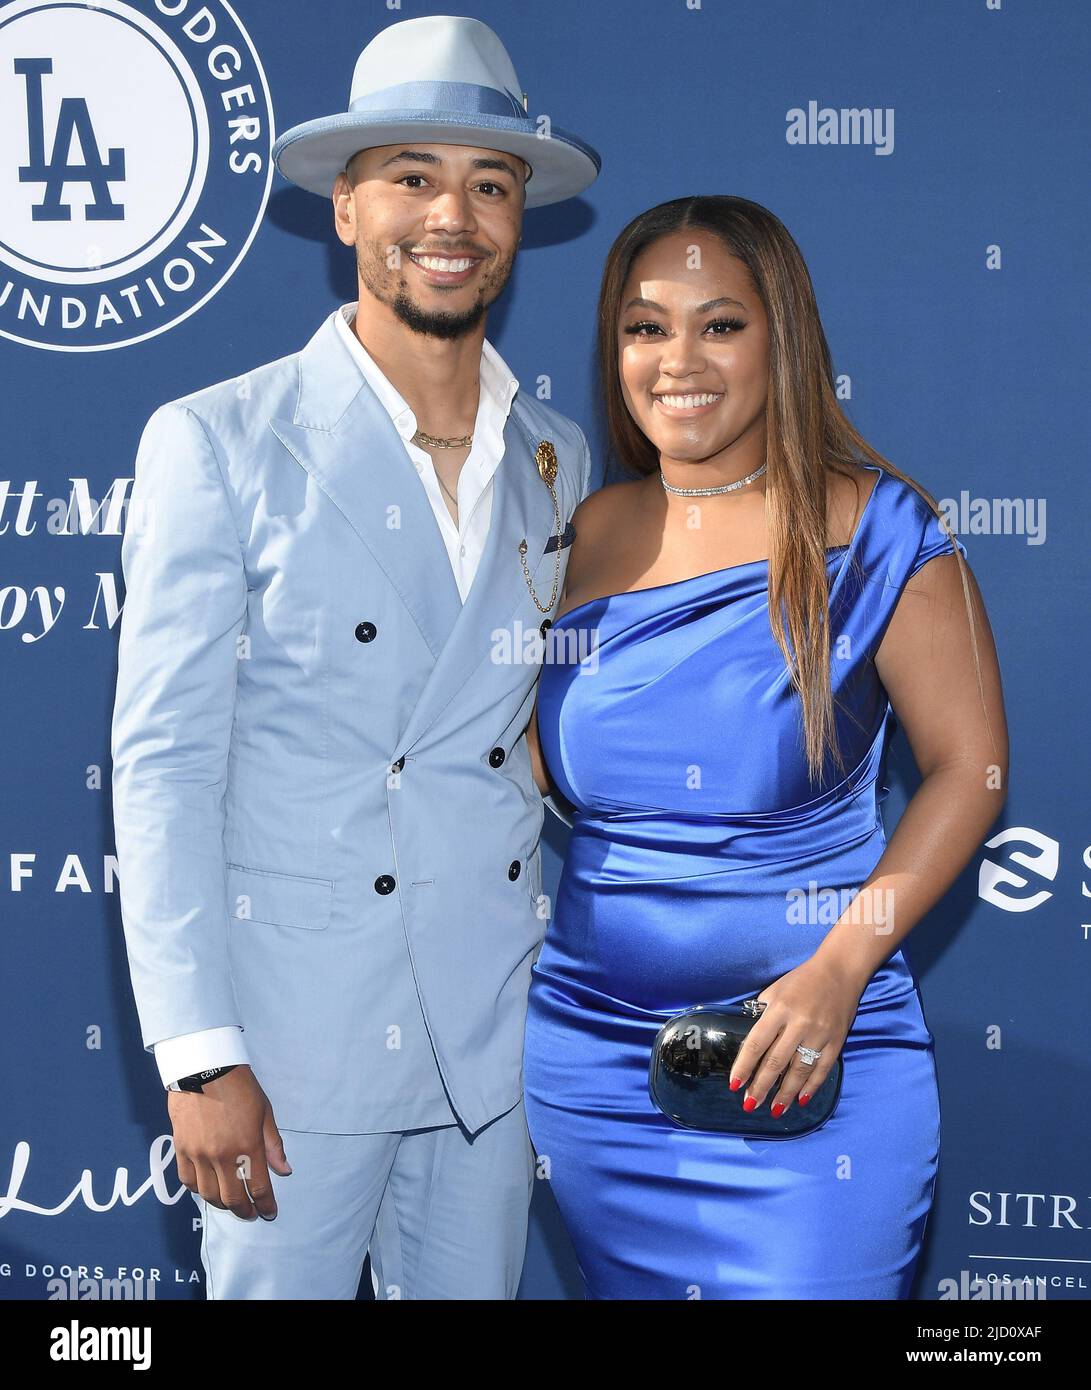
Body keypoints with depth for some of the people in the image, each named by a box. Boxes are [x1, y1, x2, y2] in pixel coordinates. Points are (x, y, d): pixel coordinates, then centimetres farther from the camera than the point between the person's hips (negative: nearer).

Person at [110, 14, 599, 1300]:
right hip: (290, 1037, -4)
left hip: (495, 1045, 4)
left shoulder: (556, 459, 7)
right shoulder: (215, 443, -7)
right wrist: (199, 1056, -14)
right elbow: (162, 766, -10)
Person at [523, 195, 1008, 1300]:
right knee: (633, 1287, 15)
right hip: (589, 1053, 4)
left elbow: (970, 763, -7)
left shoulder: (870, 530, -7)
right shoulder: (584, 538, 5)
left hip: (814, 1055, -4)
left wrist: (840, 971, -16)